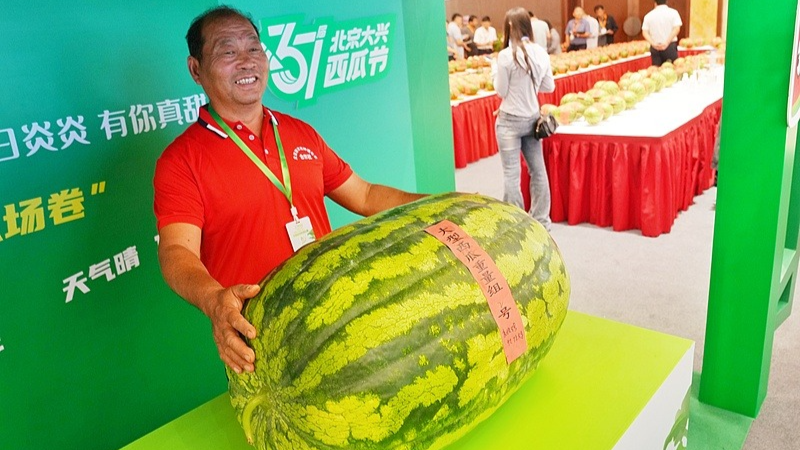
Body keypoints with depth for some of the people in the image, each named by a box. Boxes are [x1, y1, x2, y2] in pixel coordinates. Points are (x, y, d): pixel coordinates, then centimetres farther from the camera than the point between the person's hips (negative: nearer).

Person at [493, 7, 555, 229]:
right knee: (538, 170, 13)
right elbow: (549, 87, 9)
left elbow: (501, 91, -9)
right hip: (532, 119, 6)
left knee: (511, 174, 1)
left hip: (510, 121, -6)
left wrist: (496, 73, 6)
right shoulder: (541, 53, 1)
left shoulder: (506, 55, -15)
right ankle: (541, 220, 23)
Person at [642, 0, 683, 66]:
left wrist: (653, 44, -8)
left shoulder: (649, 15, 6)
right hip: (670, 46, -2)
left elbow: (644, 32, -2)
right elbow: (676, 29, -9)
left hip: (655, 47, 2)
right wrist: (667, 43, -12)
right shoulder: (673, 12, 2)